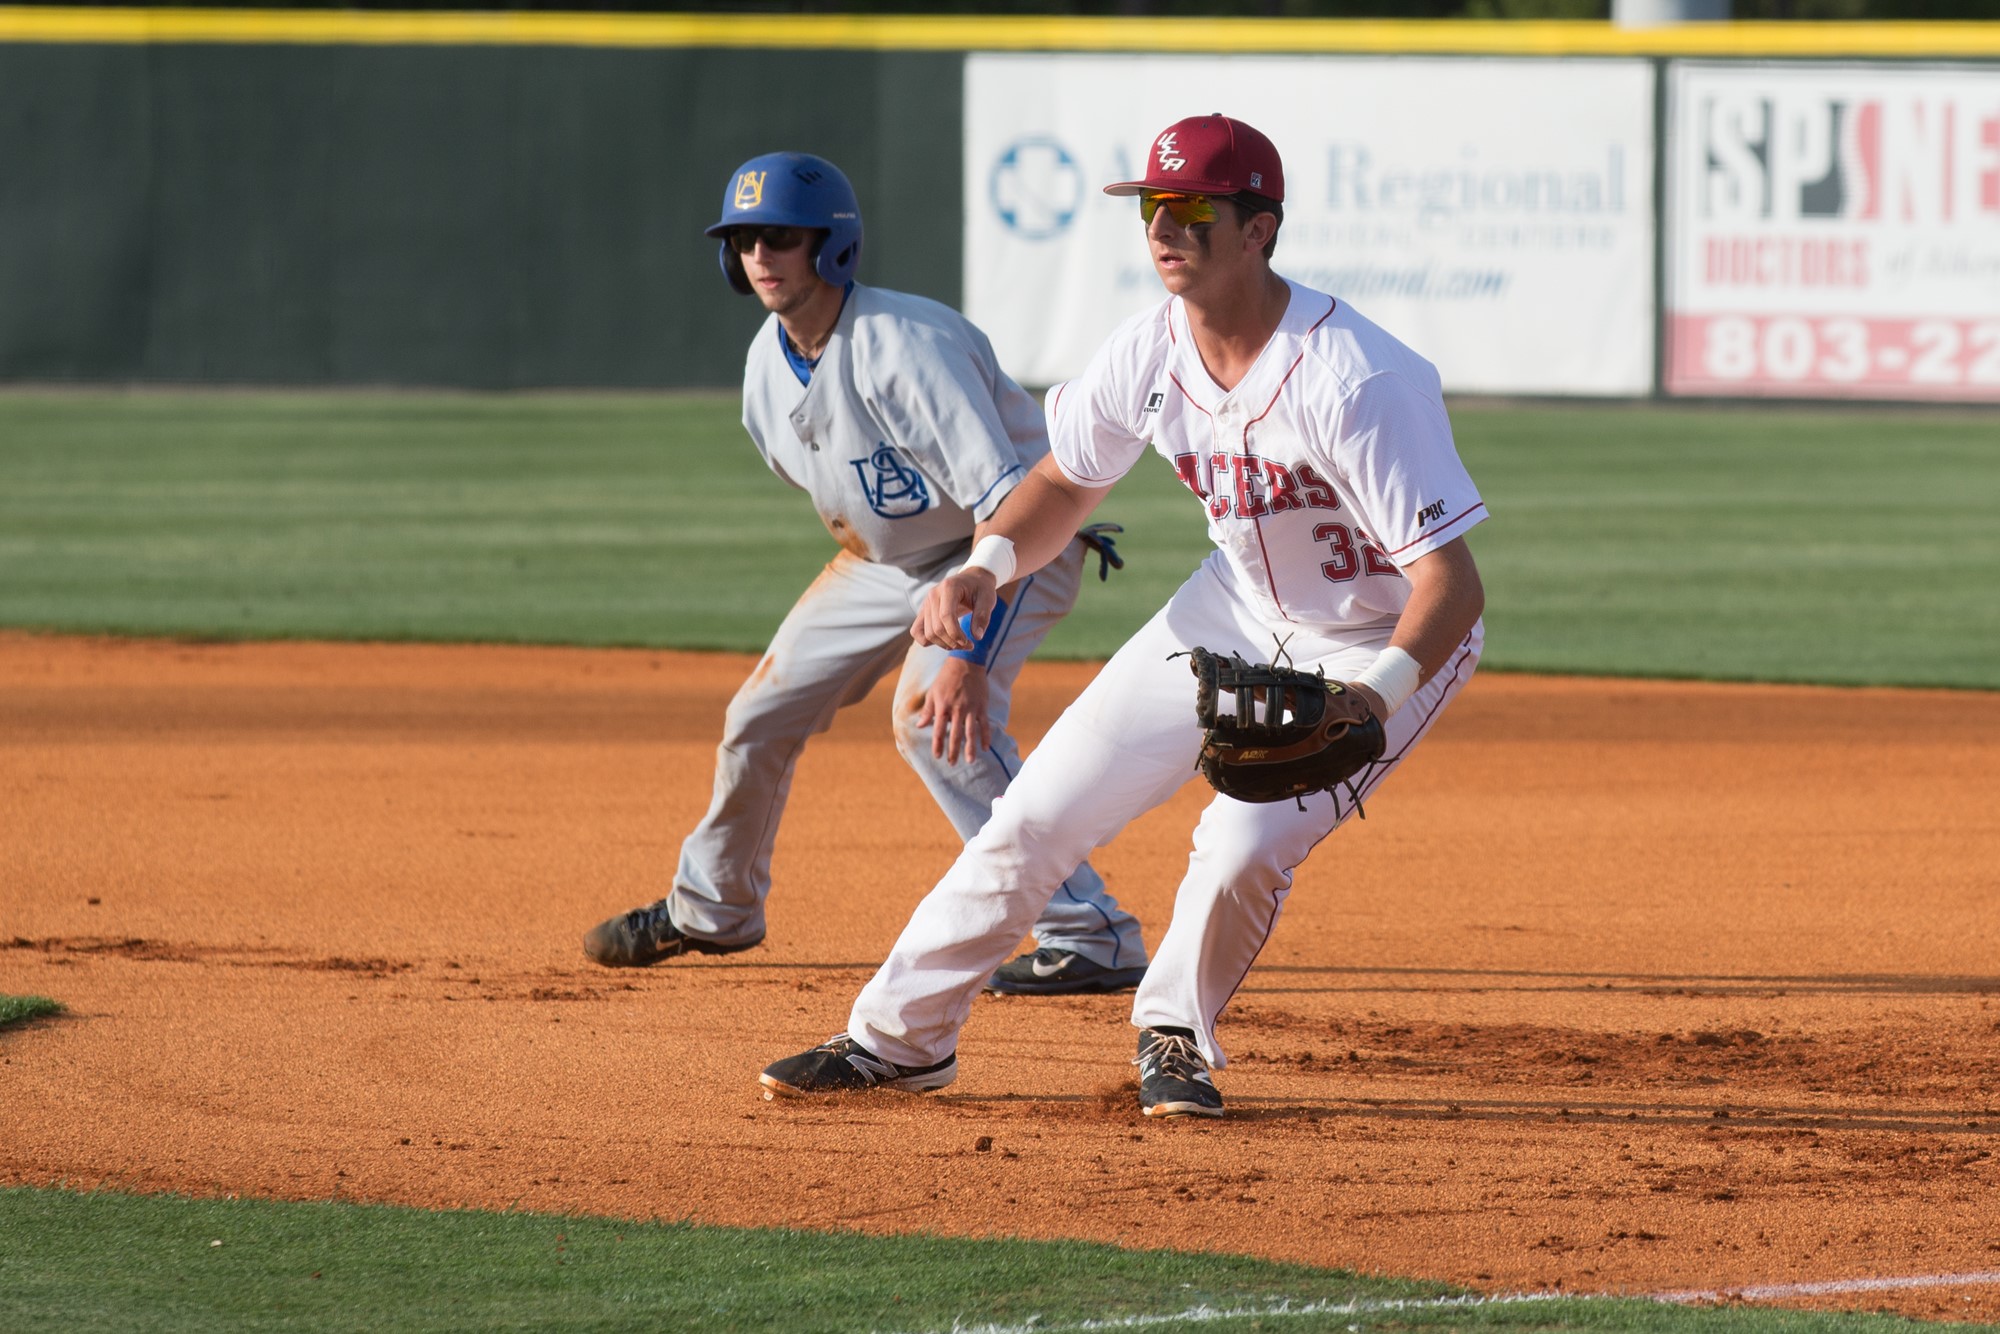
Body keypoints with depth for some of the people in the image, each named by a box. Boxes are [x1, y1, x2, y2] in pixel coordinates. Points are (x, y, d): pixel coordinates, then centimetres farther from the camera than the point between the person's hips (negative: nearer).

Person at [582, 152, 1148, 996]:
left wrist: (967, 652, -46)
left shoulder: (902, 347, -32)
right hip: (887, 557, 9)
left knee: (932, 711, -31)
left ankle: (1091, 936, -30)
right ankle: (711, 909, 37)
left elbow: (1005, 502, -39)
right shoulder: (768, 367, -5)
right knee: (761, 714, 10)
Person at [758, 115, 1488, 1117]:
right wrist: (987, 565, -13)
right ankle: (900, 1034, 17)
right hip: (1239, 609, 6)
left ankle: (1176, 1038, 5)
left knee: (1244, 844, -24)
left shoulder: (1351, 382, -35)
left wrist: (1372, 699, -51)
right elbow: (1067, 479, 7)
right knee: (1042, 808, 2)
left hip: (1389, 642, -6)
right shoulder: (1149, 352, -14)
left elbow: (1453, 580, -35)